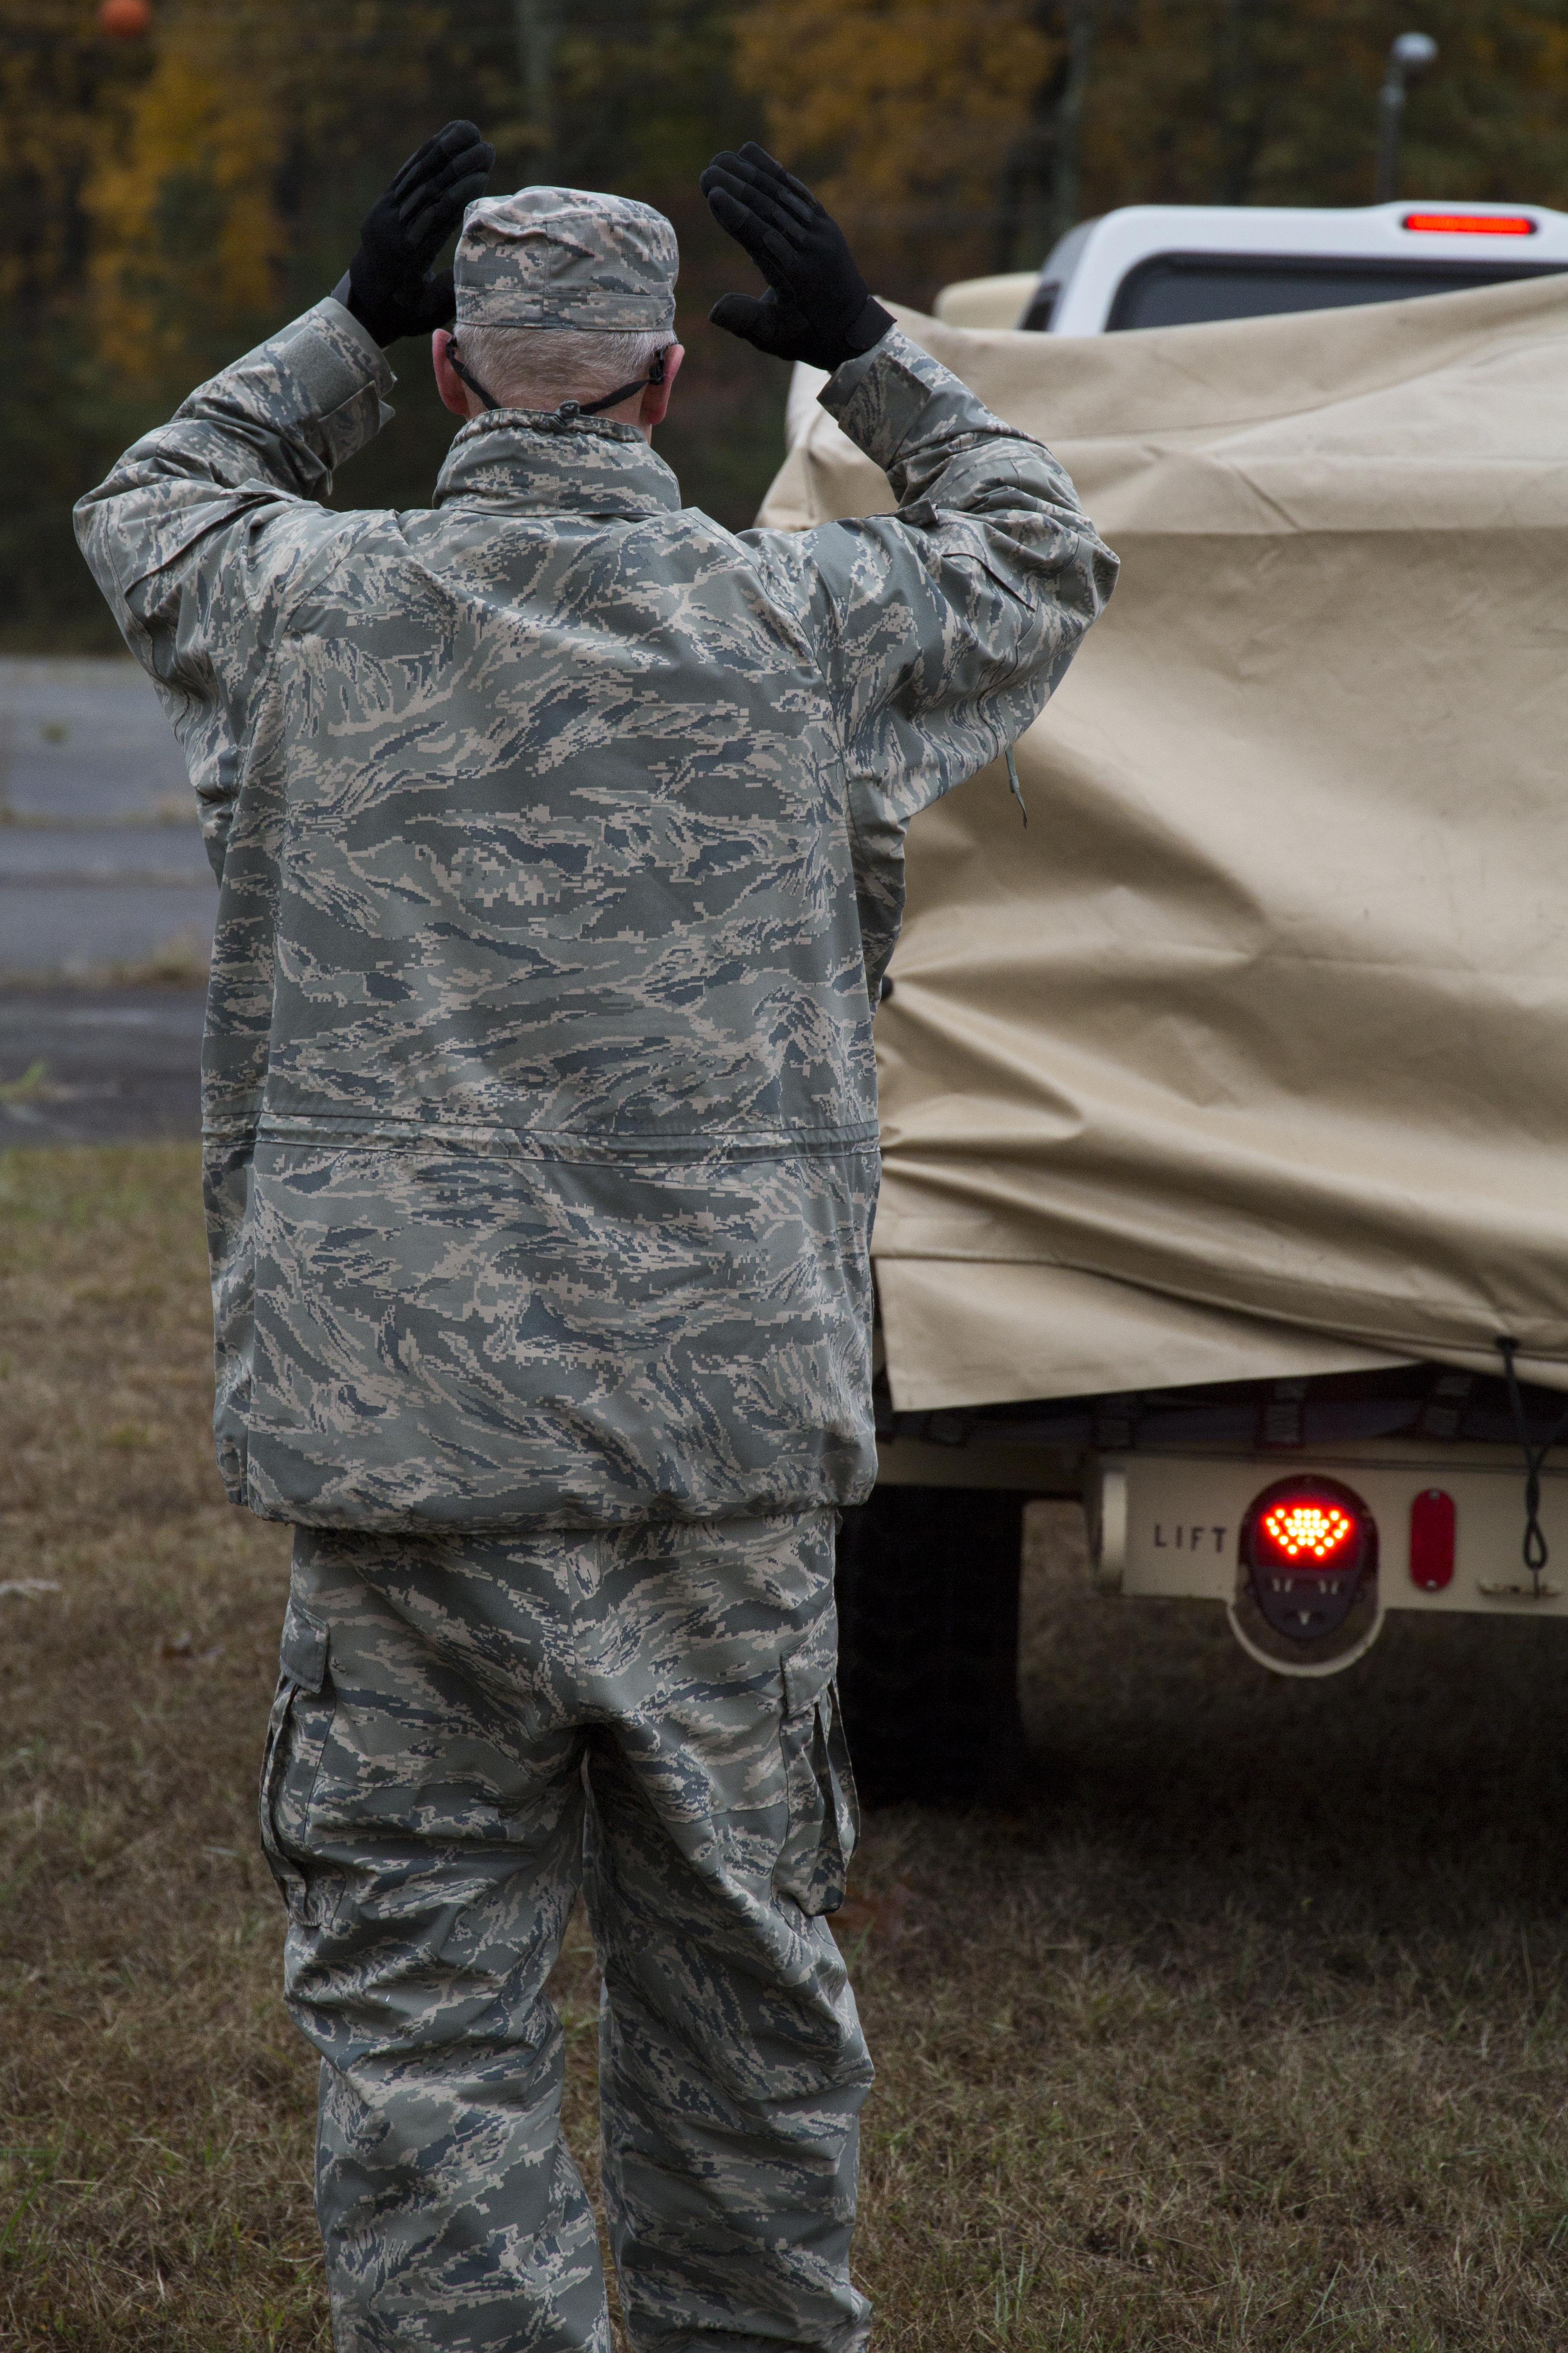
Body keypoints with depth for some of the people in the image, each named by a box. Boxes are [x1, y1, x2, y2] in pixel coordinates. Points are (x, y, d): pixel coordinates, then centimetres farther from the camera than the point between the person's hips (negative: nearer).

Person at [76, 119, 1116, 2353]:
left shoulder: (311, 608, -1)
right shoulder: (805, 622, -1)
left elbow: (150, 510, 23)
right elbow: (1046, 557, 20)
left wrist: (352, 324, 26)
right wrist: (869, 350, 26)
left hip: (401, 1435, -1)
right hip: (730, 1432, 1)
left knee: (423, 2010, 2)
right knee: (740, 1994, 14)